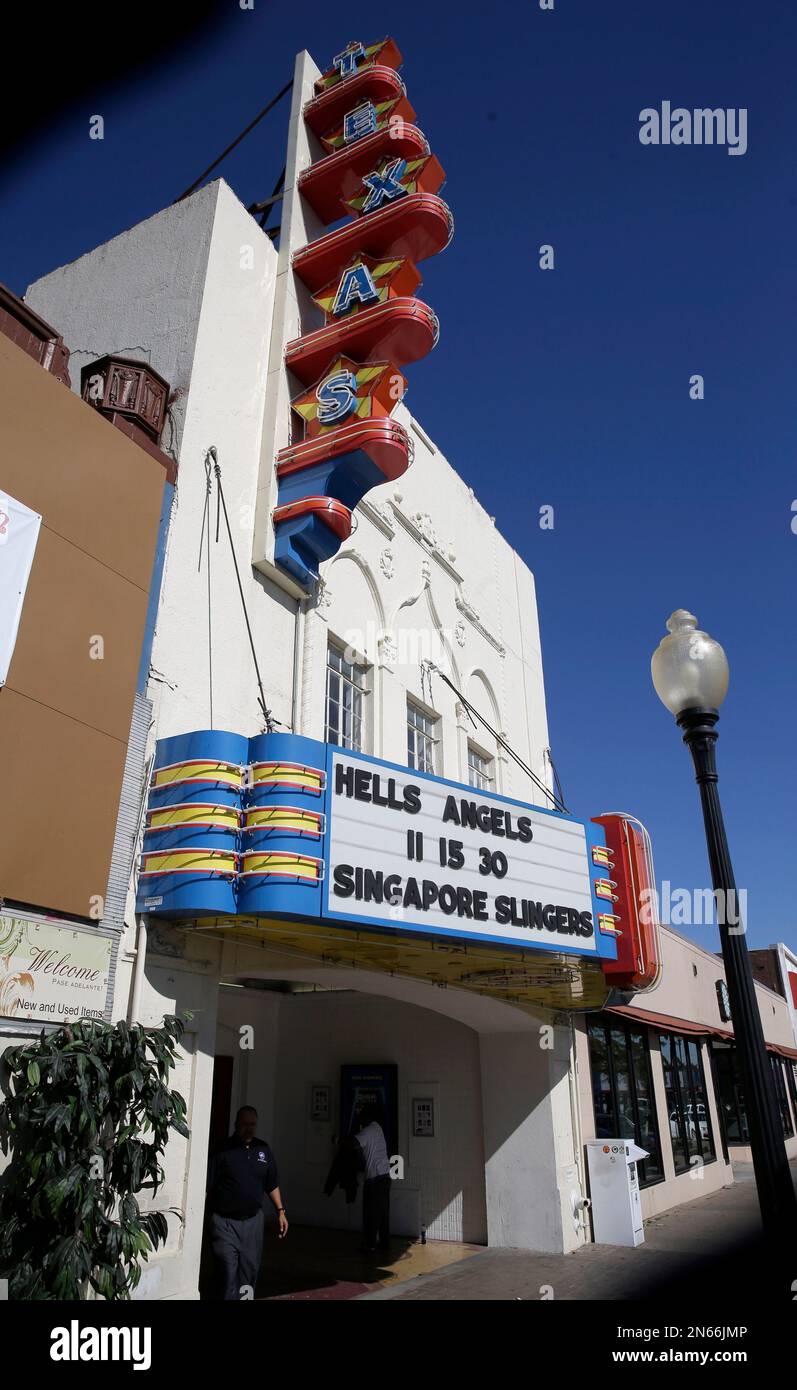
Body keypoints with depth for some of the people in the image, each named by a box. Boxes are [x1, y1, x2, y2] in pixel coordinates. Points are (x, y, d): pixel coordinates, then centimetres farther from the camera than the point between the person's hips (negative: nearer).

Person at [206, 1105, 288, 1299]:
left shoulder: (263, 1149, 7)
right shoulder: (223, 1150, -9)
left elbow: (272, 1184, 15)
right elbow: (208, 1186, -10)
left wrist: (280, 1211, 10)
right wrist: (207, 1215, -17)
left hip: (253, 1220, 5)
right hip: (224, 1222, -5)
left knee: (250, 1272, 11)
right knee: (228, 1274, -5)